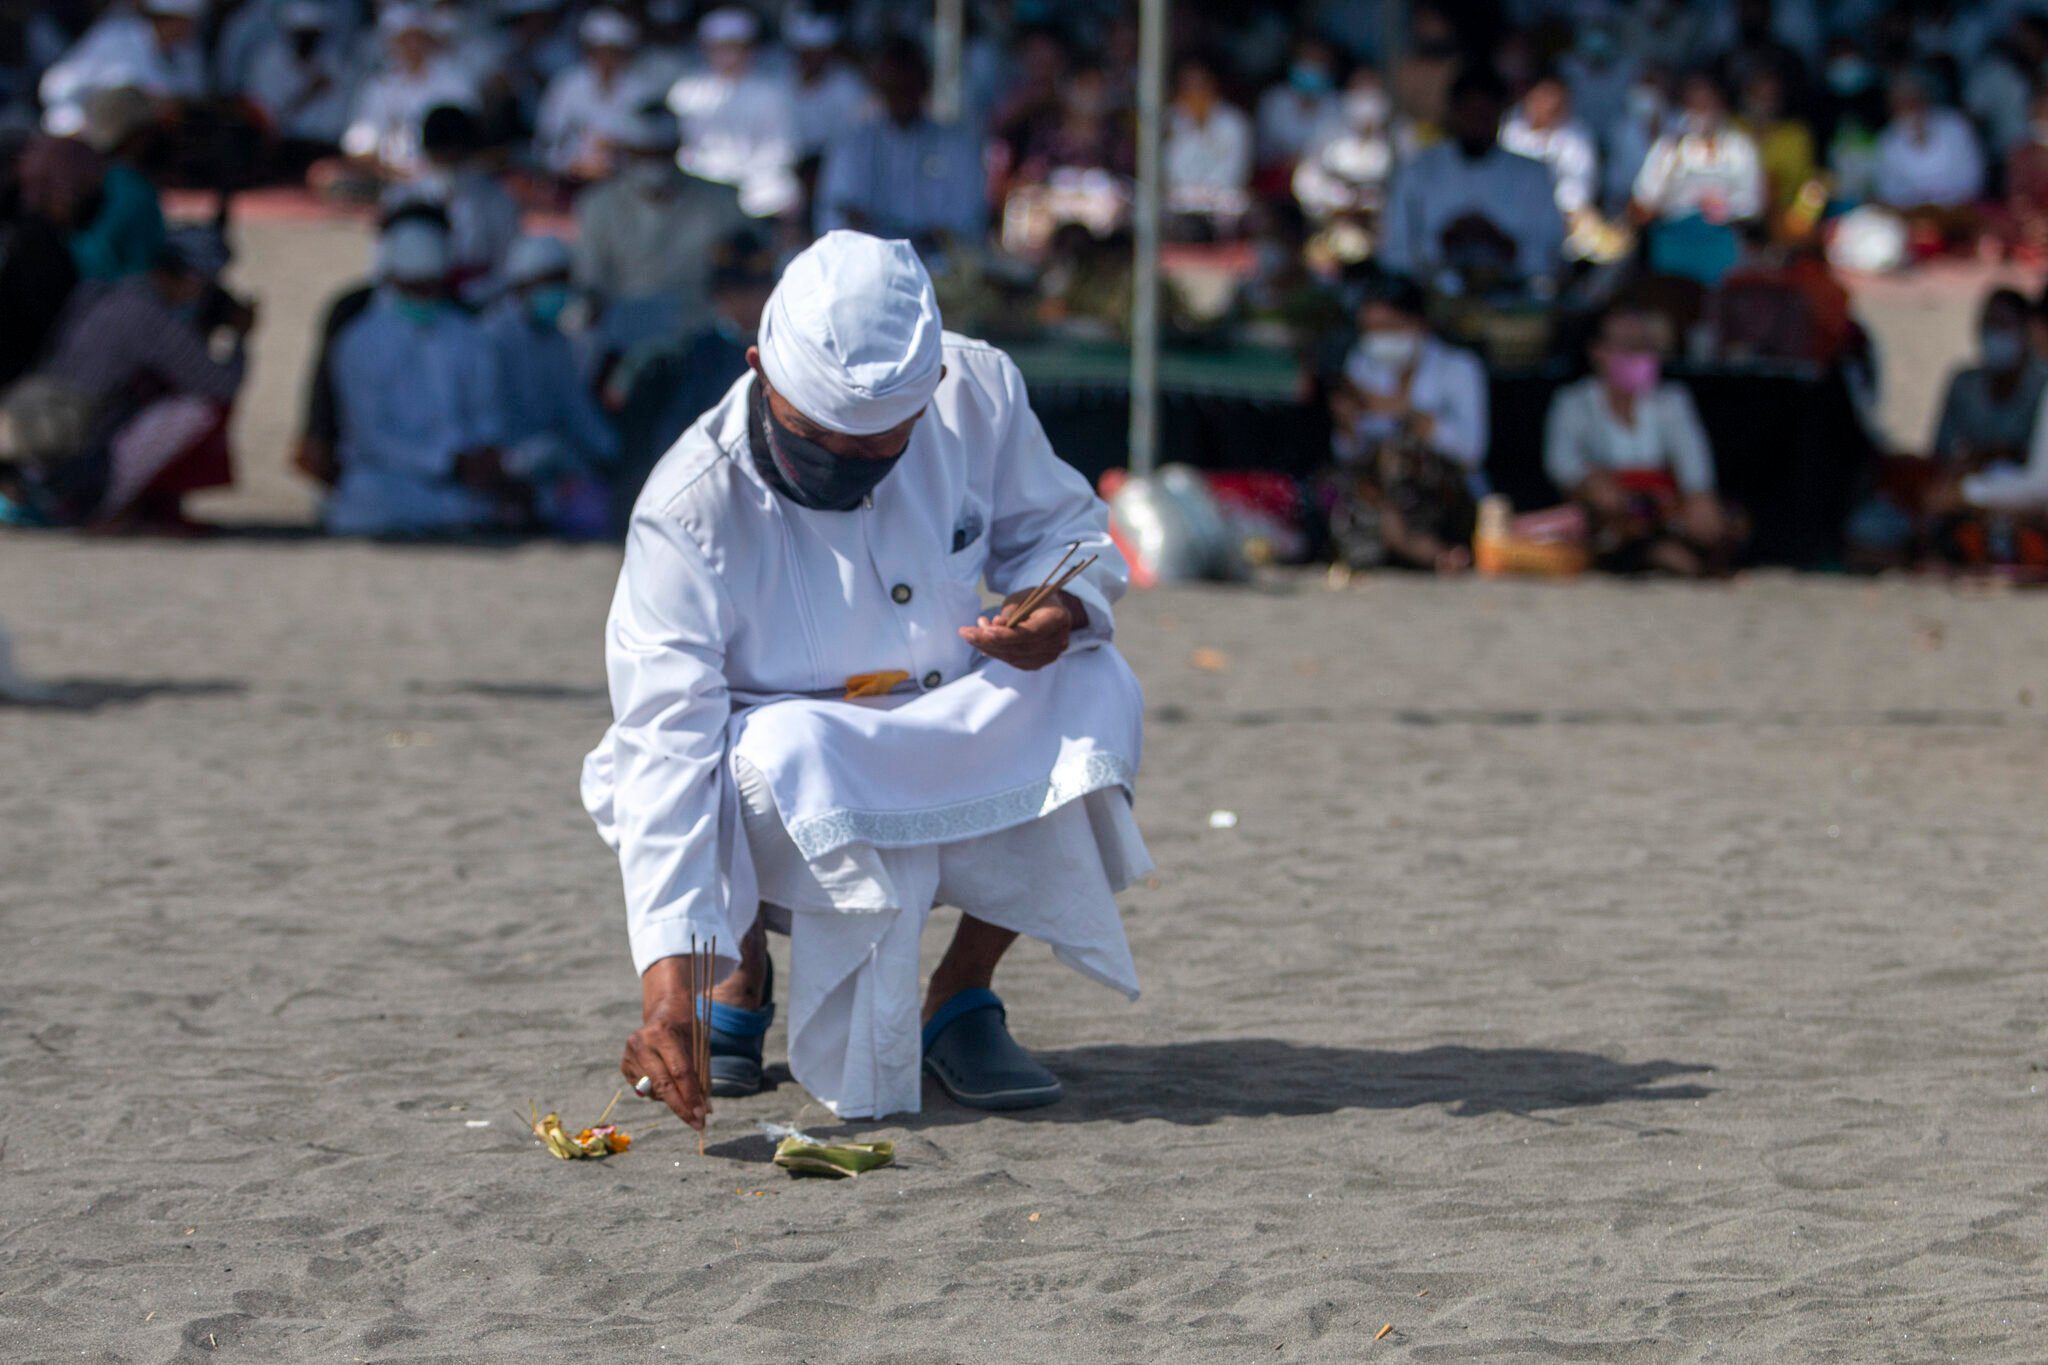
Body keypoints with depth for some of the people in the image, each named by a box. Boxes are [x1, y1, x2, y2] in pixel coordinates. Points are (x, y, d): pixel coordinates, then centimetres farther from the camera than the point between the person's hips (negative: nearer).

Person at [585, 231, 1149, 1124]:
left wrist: (1061, 609, -21)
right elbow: (664, 738, -31)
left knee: (1091, 691, -24)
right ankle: (739, 976, -5)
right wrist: (664, 968, -42)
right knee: (779, 753, -39)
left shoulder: (980, 397, -14)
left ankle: (960, 998, -7)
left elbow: (1060, 528, 6)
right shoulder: (690, 508, -26)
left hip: (956, 762, 4)